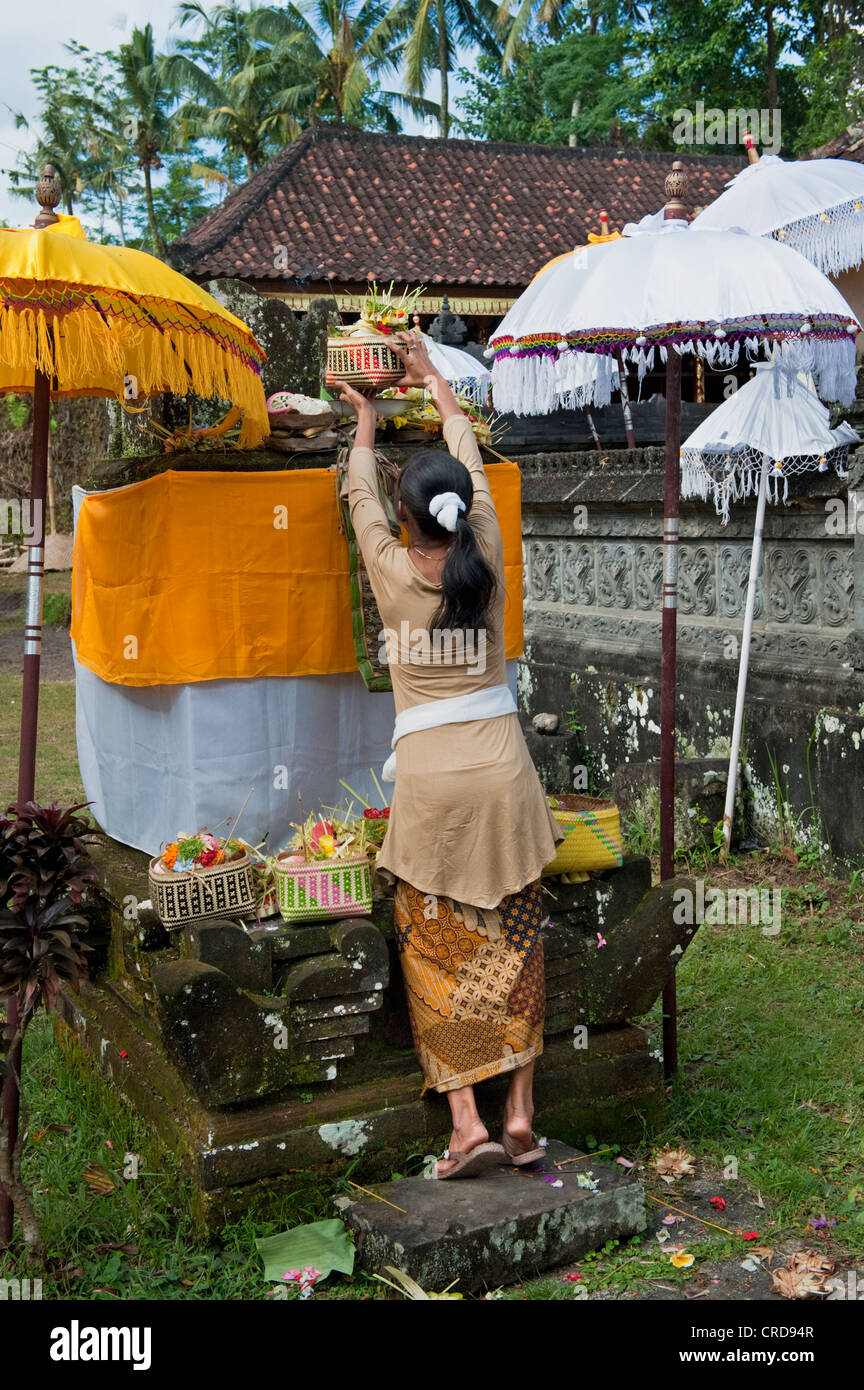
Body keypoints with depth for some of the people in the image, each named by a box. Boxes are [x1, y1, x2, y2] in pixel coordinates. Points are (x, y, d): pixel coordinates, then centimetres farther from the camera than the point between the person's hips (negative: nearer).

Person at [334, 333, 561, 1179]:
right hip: (502, 768, 2)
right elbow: (471, 462, 19)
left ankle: (466, 1124, 4)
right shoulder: (486, 562, 3)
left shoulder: (392, 571, -3)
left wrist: (366, 420, 37)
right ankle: (521, 1115, 15)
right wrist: (432, 377, 33)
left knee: (437, 954, 6)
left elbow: (359, 494, 18)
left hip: (429, 778, -2)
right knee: (514, 946, 10)